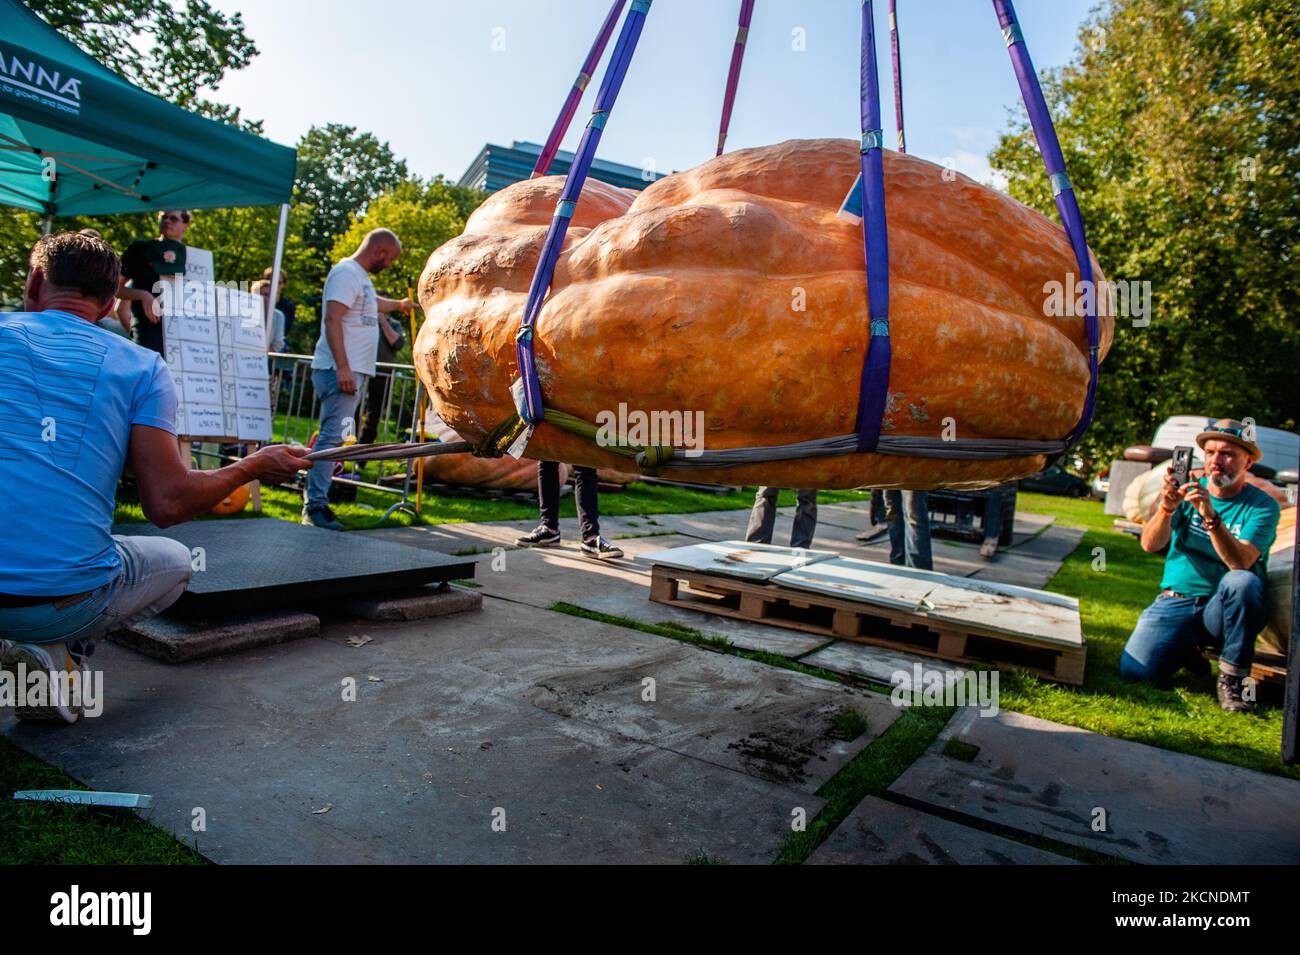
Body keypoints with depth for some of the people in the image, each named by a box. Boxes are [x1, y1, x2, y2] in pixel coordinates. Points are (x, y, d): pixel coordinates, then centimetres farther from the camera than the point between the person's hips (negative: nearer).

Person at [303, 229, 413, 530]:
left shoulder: (361, 277, 22)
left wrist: (399, 304, 64)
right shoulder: (346, 273, -10)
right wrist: (342, 367, -27)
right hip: (340, 371, -10)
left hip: (354, 372, 11)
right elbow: (332, 319, -20)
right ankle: (315, 505, -11)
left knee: (334, 437, 13)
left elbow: (371, 303, 46)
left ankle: (315, 495, 20)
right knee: (332, 436, -13)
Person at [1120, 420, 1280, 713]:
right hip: (1175, 601, 2)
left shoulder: (1262, 506, -4)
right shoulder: (1188, 491, 1)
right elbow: (1149, 545, -13)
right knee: (1134, 671, -17)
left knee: (1242, 581, -36)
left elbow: (1241, 562, -23)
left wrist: (1210, 515, -37)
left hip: (1225, 609, -1)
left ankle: (1232, 678, -16)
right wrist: (1167, 507, -31)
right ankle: (1188, 651, 18)